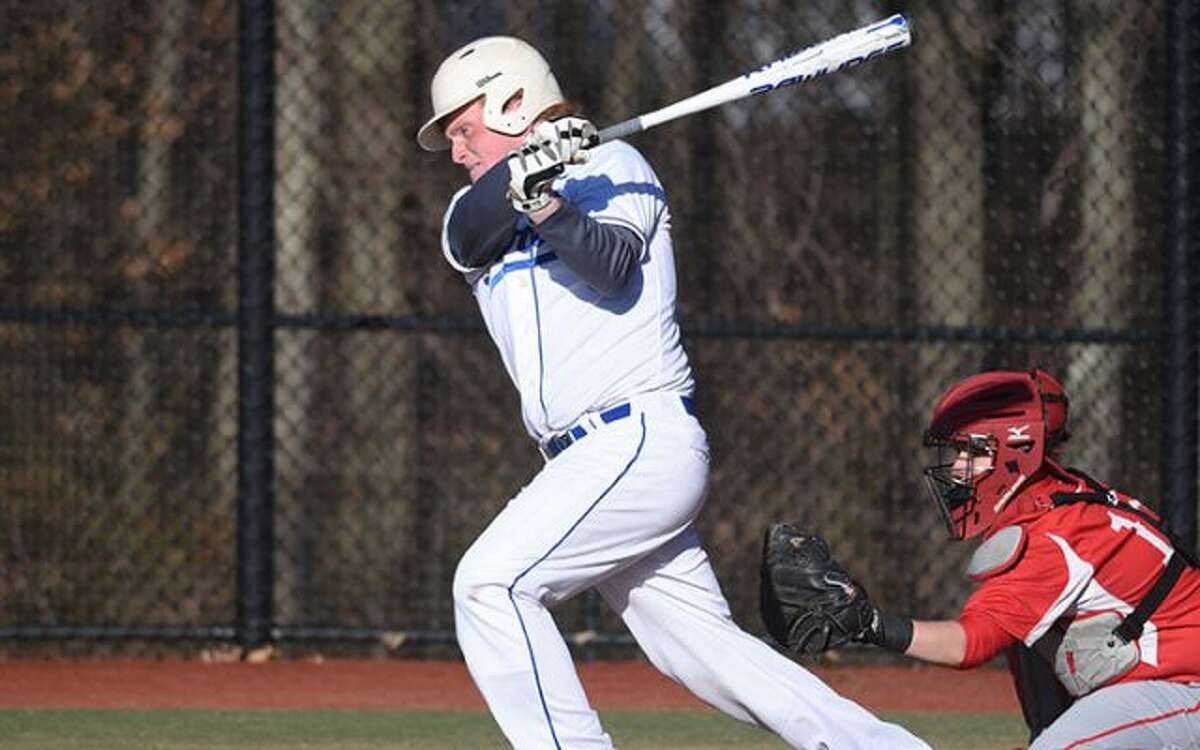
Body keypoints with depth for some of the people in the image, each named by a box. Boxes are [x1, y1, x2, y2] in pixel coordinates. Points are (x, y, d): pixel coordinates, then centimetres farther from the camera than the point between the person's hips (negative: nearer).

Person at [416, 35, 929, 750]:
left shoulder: (614, 166, 3)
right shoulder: (479, 208, 21)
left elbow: (610, 266, -16)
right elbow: (466, 235, -4)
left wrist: (549, 206, -35)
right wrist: (522, 176, -25)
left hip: (642, 438, -7)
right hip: (589, 459, 7)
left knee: (491, 583, -18)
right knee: (705, 650, 5)